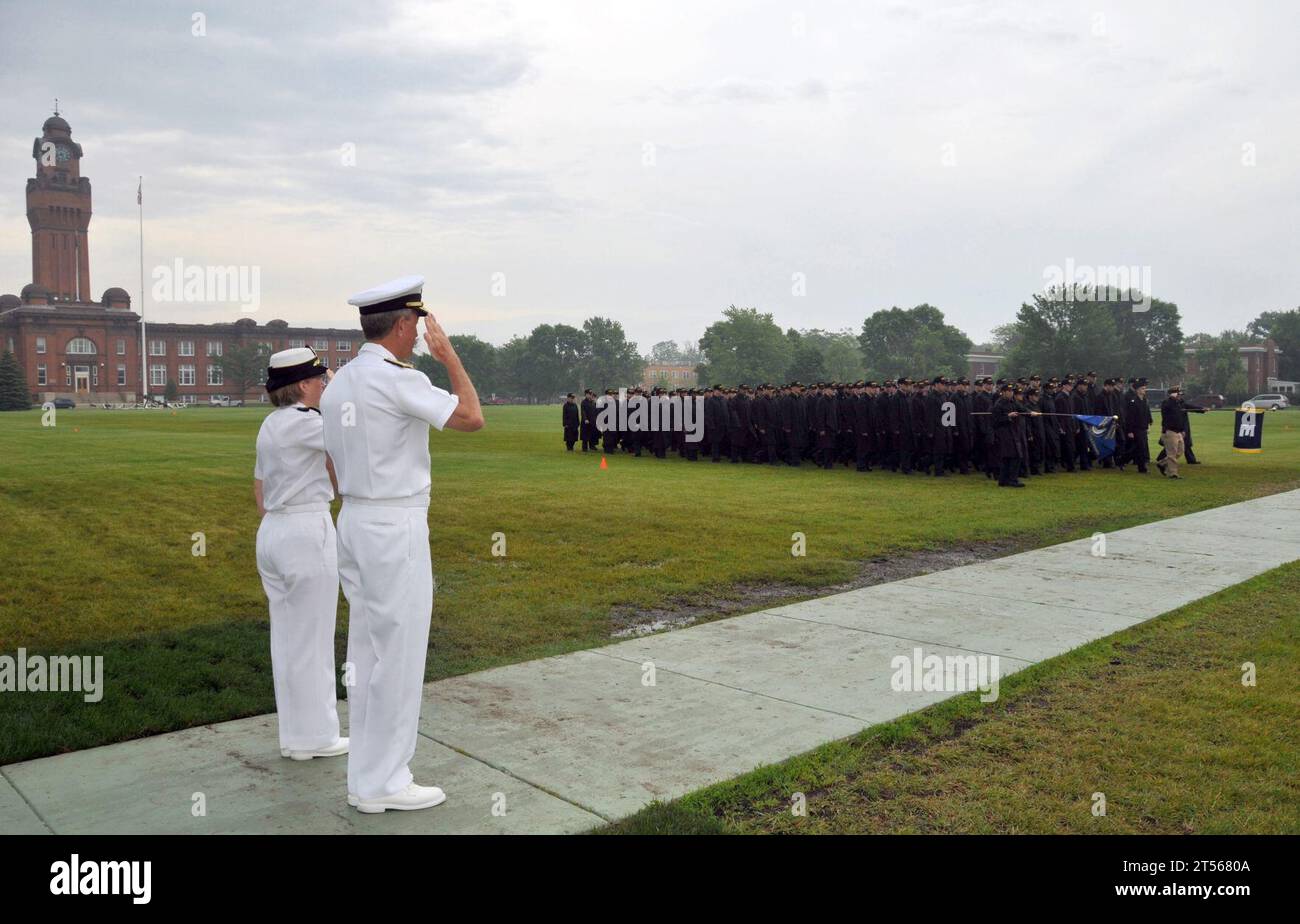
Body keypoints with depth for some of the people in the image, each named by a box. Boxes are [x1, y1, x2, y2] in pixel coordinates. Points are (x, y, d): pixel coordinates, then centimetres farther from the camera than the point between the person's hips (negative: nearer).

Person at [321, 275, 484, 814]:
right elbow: (471, 418, -16)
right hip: (396, 529, -9)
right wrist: (448, 353, -5)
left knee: (368, 652, 14)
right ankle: (382, 783, 10)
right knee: (398, 655, 0)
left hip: (355, 522, 9)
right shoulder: (396, 379, -17)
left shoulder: (338, 385, 11)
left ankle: (367, 776, 23)